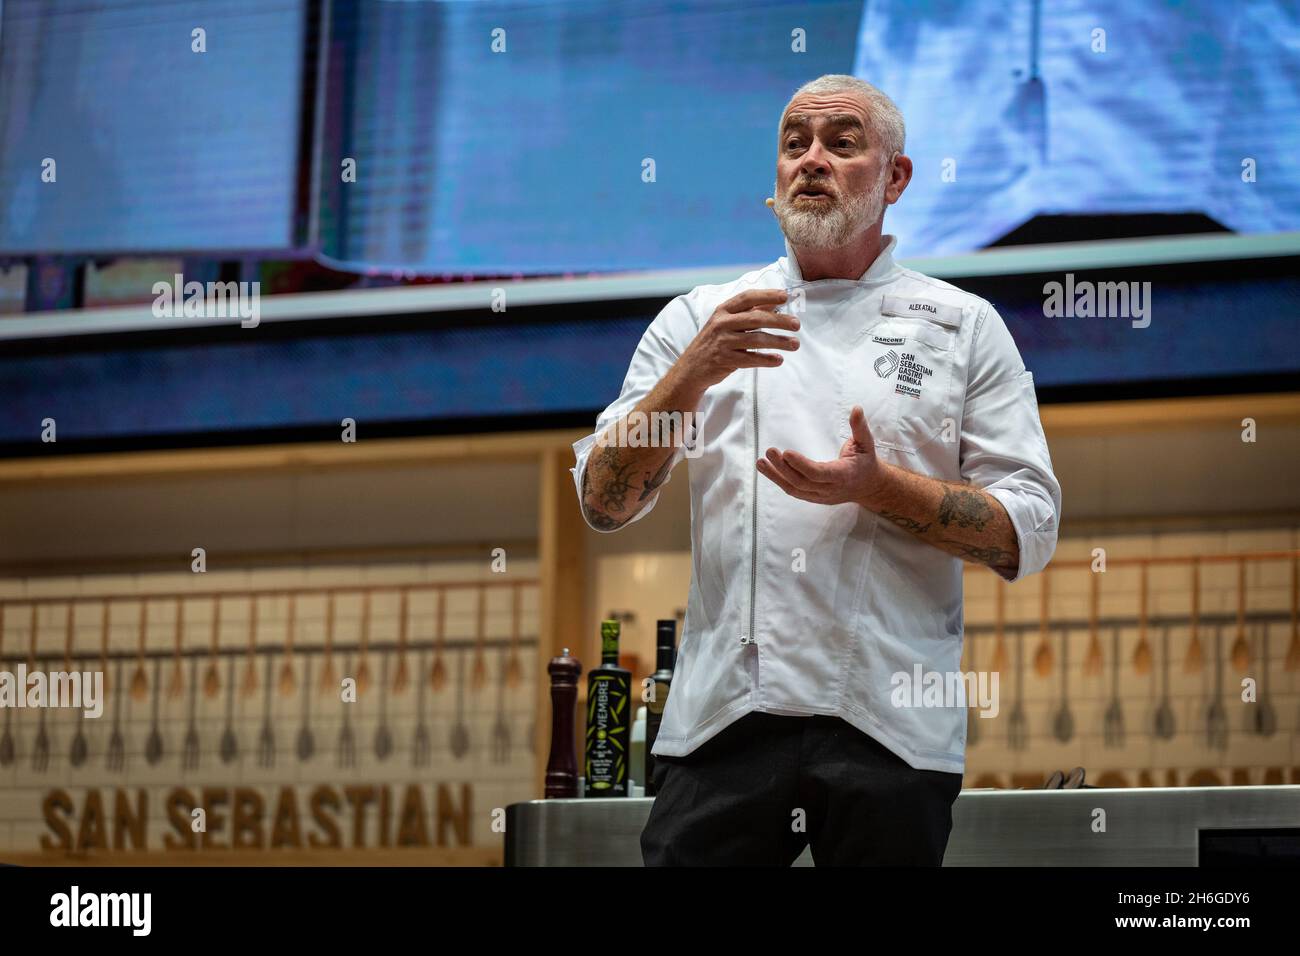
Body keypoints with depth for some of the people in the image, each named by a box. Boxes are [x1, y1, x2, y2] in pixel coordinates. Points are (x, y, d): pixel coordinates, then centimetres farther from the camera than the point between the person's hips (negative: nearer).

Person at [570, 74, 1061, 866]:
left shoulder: (963, 326, 9)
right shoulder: (699, 319, 13)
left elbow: (1028, 534, 3)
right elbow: (603, 504, 4)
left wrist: (877, 487, -12)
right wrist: (693, 374, -10)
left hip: (891, 720, 0)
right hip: (725, 711, 1)